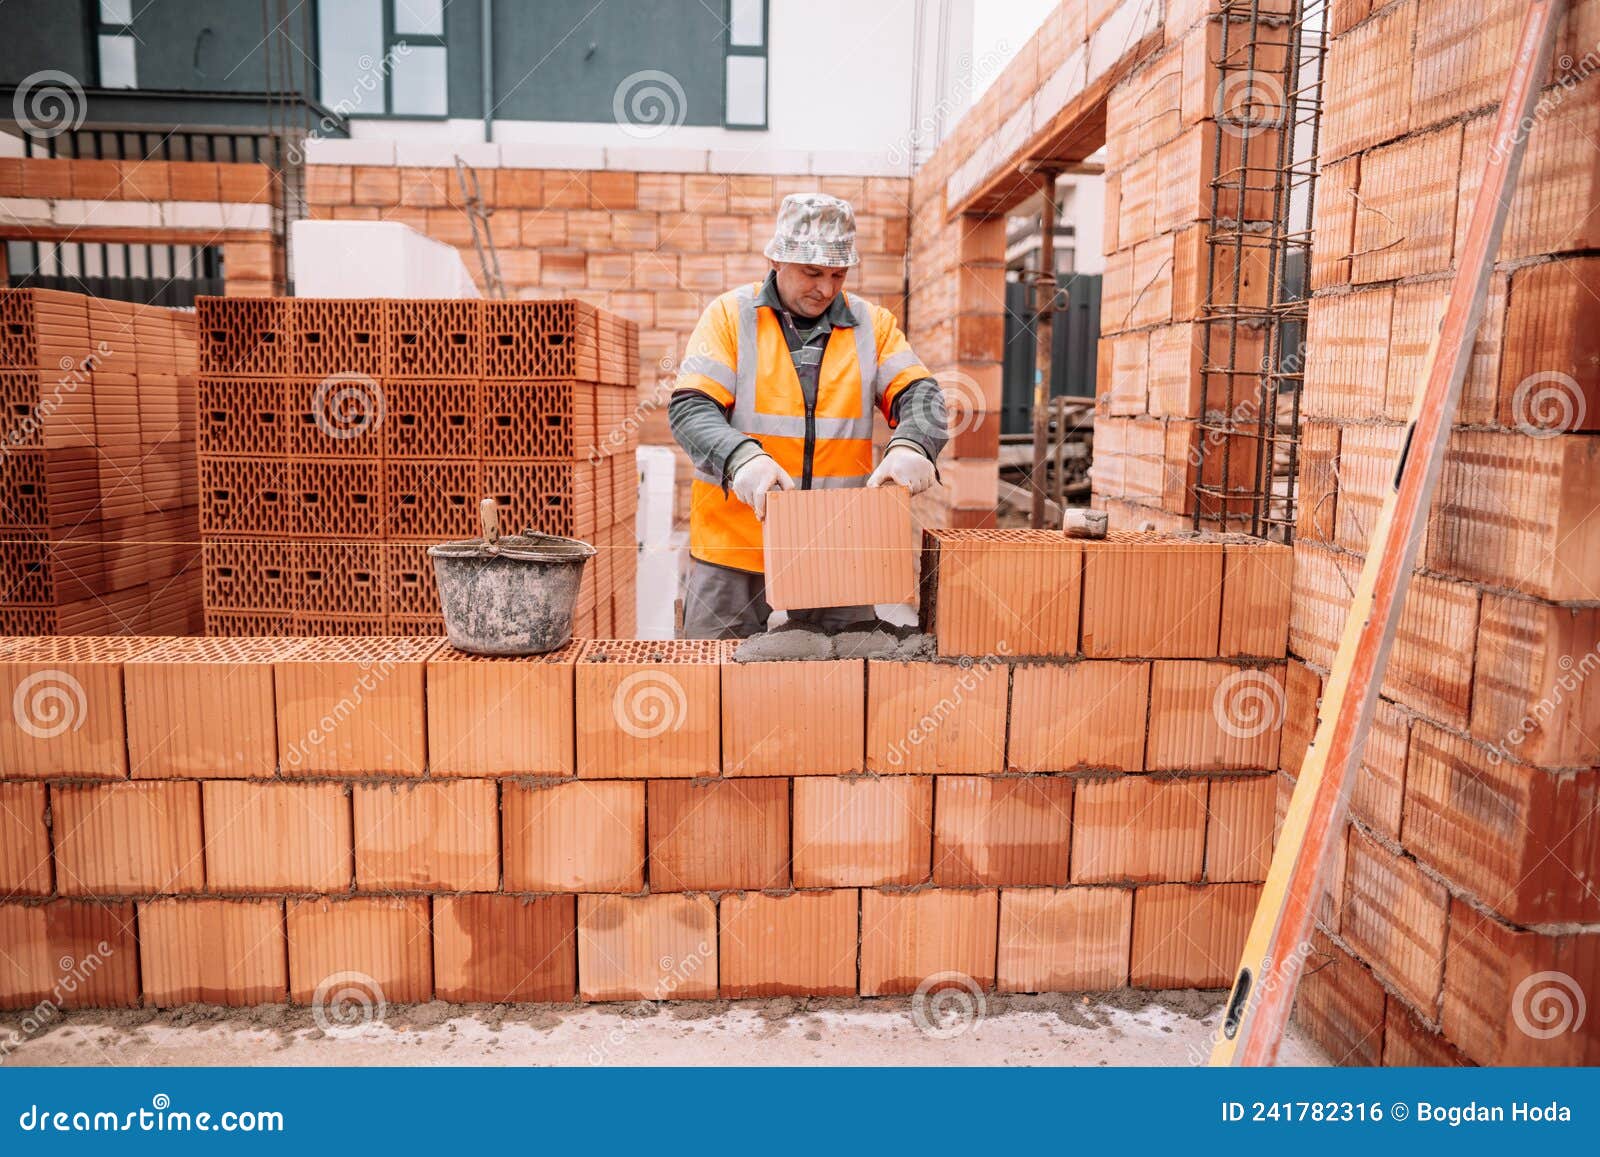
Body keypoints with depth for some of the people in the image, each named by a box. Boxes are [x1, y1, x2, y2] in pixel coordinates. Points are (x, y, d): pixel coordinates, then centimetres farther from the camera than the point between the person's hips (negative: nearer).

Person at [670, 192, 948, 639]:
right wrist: (742, 458, -29)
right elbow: (690, 408, -8)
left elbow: (919, 395, 1)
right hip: (735, 547, -2)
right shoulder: (730, 315, 1)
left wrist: (911, 445, -23)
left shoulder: (873, 324, 9)